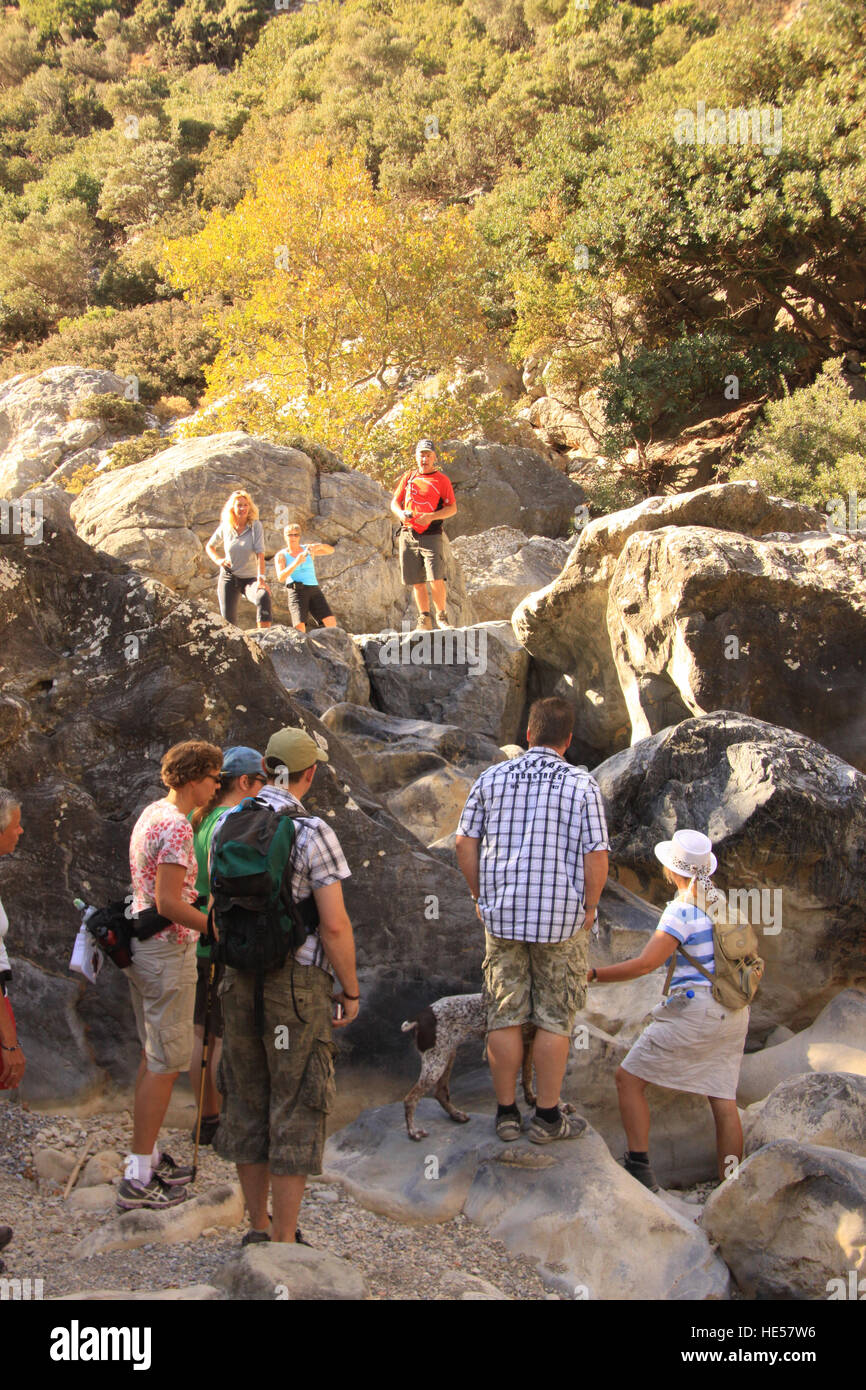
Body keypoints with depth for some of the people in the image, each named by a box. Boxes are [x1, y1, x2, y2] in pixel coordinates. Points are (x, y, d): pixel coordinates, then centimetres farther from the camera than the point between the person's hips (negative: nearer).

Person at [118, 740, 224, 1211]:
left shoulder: (151, 813, 11)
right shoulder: (177, 826, -20)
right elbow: (169, 903, -25)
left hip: (142, 944, 10)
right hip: (168, 951, -10)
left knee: (154, 1056, 18)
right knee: (165, 1063, -4)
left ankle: (147, 1155, 27)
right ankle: (139, 1179, 0)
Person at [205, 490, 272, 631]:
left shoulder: (256, 526, -8)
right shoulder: (225, 528, -1)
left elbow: (260, 554, -16)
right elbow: (209, 547, 17)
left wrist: (261, 578, -27)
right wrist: (217, 560, -3)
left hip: (250, 578, -2)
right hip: (228, 578, 2)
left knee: (264, 597, -33)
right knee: (227, 620, -4)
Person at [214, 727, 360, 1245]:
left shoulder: (229, 825, 3)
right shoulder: (313, 833, -15)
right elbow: (335, 925, -17)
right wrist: (352, 990, -5)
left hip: (241, 981, 6)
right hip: (299, 985, -6)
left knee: (247, 1104, 14)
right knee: (296, 1109, 3)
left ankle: (257, 1228, 24)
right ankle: (284, 1240, 8)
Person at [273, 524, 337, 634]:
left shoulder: (307, 549, 16)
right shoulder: (281, 555, 6)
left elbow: (331, 550, 5)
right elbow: (281, 577, -9)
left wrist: (320, 546, -18)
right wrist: (296, 563, -23)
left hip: (314, 590, 3)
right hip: (296, 591, -3)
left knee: (331, 623, -17)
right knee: (300, 629, -24)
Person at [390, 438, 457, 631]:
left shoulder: (442, 480, 4)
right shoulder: (408, 477, 15)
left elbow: (452, 508, 0)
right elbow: (394, 502, 19)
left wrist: (431, 516, -15)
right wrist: (401, 513, -4)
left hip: (431, 535, -4)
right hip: (408, 534, 4)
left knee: (436, 579, -15)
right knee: (417, 581, 4)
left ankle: (441, 615, 2)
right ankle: (424, 620, 11)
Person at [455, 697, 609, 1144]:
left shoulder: (492, 778, 2)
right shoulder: (581, 784, -6)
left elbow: (465, 842, 3)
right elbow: (596, 855, -10)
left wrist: (480, 895, 13)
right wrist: (589, 907, 3)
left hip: (502, 916, 3)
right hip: (561, 920, -2)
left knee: (505, 1017, 9)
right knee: (554, 1020, 7)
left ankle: (506, 1112, 16)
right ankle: (547, 1116, 13)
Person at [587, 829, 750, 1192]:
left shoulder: (683, 910, -14)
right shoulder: (721, 901, 10)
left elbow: (645, 964, -21)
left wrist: (593, 975, -16)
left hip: (694, 1010, -9)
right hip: (733, 1014, 9)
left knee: (628, 1079, 0)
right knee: (723, 1100, 9)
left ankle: (639, 1168, -5)